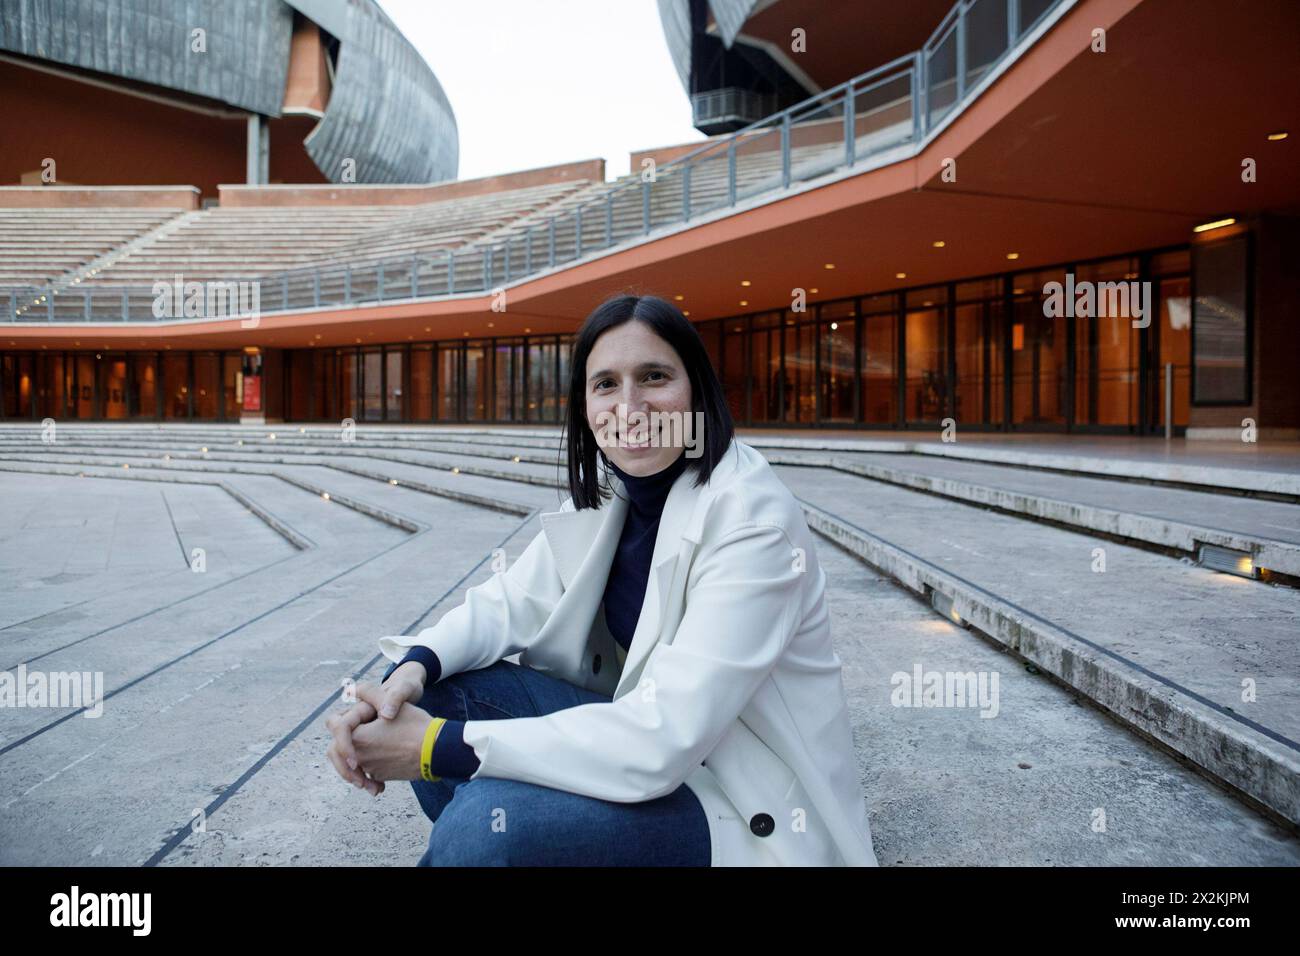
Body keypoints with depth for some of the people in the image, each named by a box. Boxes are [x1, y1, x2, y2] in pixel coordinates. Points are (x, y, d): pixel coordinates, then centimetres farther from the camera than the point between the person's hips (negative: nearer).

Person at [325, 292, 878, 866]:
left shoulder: (753, 518, -24)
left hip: (746, 805, -7)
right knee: (436, 692, -7)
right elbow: (511, 603, 1)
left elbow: (663, 740, -30)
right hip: (646, 741, 7)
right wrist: (414, 667, -21)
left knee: (489, 820, -29)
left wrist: (439, 748, -27)